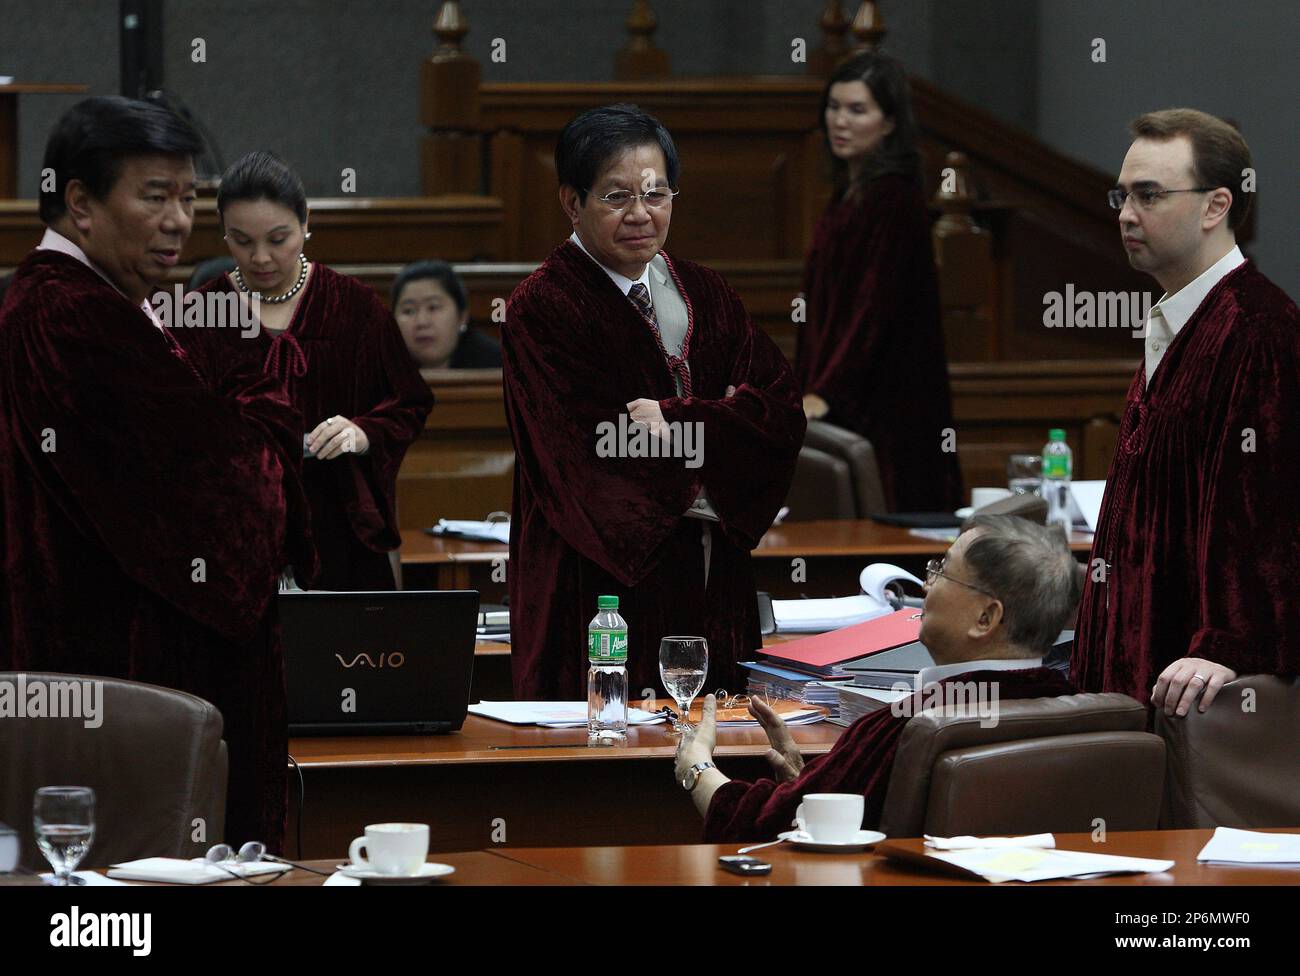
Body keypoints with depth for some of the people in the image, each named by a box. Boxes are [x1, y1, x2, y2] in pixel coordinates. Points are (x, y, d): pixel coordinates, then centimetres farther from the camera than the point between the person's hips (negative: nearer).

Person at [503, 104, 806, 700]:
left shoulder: (704, 294, 13)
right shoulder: (542, 309, -7)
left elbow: (781, 410, 0)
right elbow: (591, 463, -15)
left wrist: (676, 420, -15)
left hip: (711, 588, 5)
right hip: (605, 588, -5)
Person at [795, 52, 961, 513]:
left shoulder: (895, 201, -13)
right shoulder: (848, 192, 14)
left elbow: (878, 307, -20)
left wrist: (824, 393, -24)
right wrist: (810, 388, 17)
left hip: (885, 407, -9)